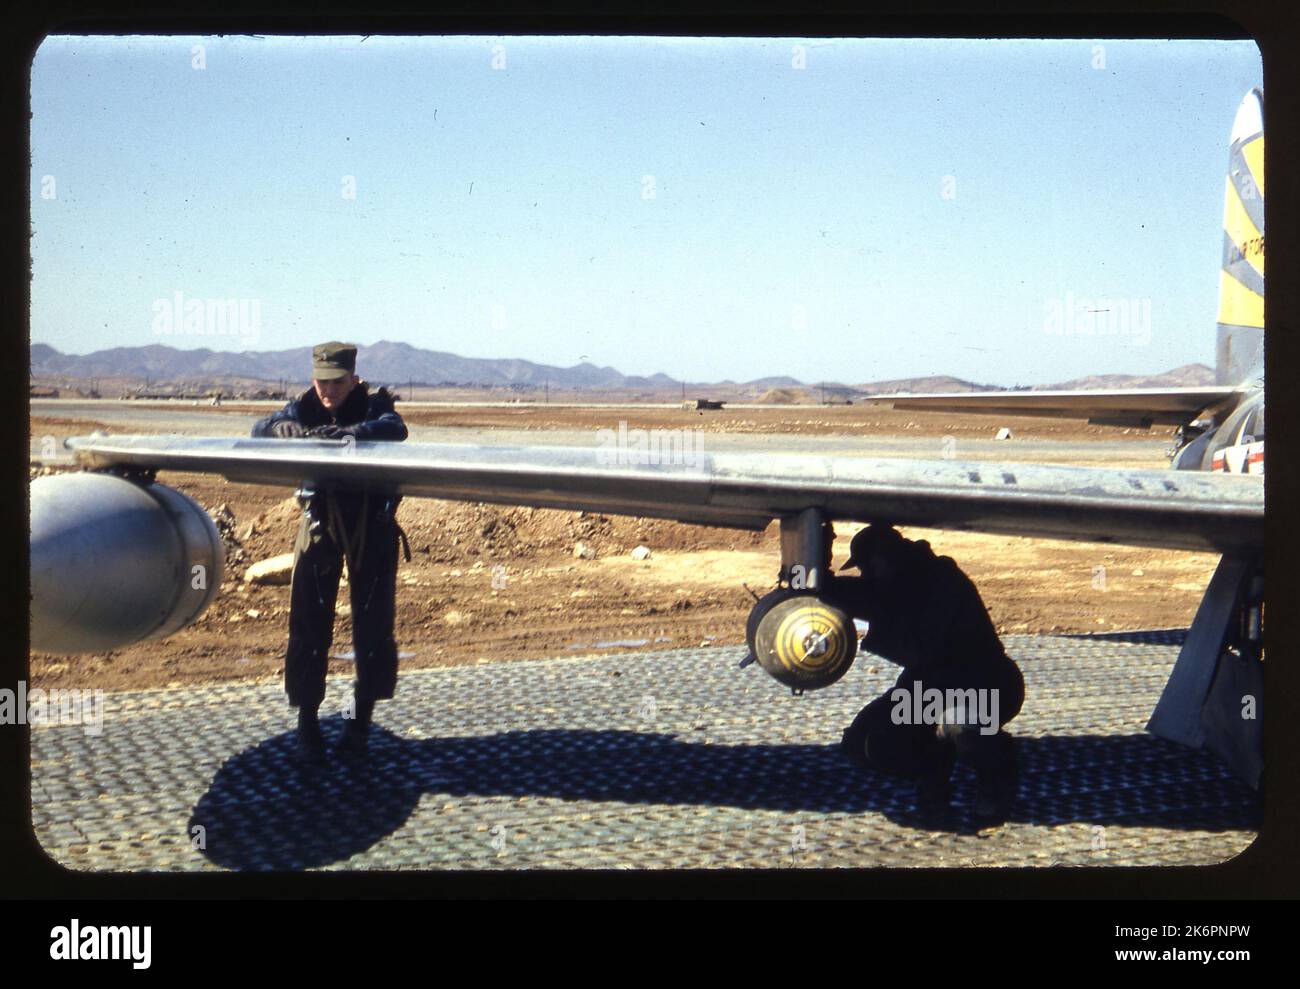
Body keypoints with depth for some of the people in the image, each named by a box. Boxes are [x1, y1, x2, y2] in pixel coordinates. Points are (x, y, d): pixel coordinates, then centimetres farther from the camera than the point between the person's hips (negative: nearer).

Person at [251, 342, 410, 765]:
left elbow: (395, 428, -33)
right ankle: (307, 725, 8)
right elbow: (261, 429, -18)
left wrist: (352, 432, -52)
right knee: (309, 624, -1)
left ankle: (361, 721, 17)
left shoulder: (374, 404, -12)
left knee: (373, 624, 3)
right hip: (321, 520, 1)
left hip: (372, 523, -1)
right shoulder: (305, 407, -5)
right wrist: (285, 427, -41)